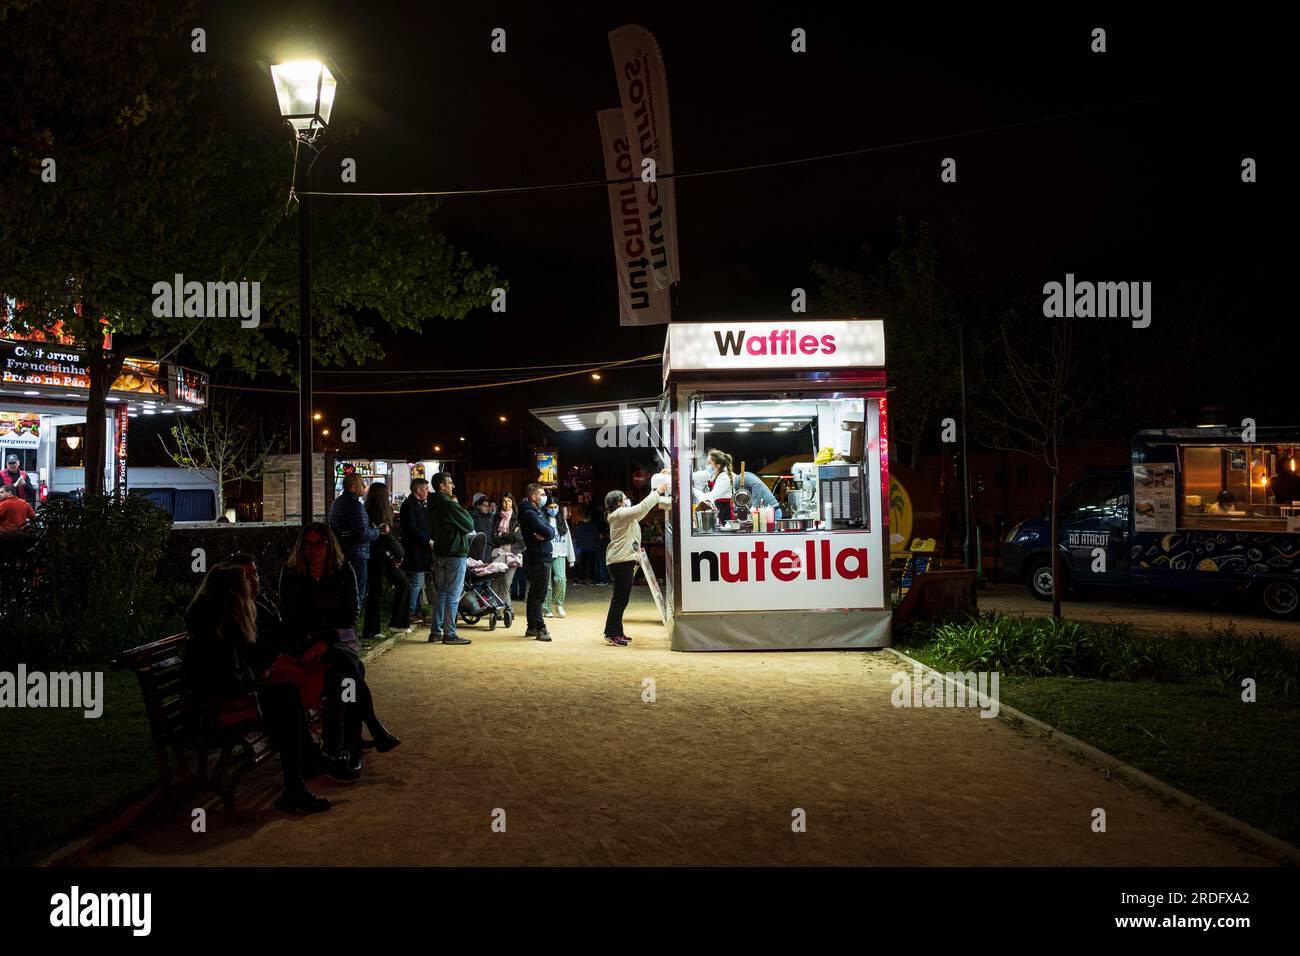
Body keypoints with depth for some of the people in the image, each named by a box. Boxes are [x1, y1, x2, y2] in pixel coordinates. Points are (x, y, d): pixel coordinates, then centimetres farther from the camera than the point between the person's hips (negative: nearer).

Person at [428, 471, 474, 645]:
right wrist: (458, 506, -1)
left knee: (442, 593, 15)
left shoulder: (435, 505, 10)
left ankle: (436, 631, 17)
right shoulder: (450, 505, -17)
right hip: (455, 554, -9)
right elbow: (469, 526, -11)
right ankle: (449, 634, -1)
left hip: (440, 553, 9)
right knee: (453, 595, -3)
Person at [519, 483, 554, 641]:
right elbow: (548, 533, -23)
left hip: (541, 558, 10)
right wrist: (547, 531, -3)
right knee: (538, 595, -7)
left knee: (534, 594, 15)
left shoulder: (537, 512, 18)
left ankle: (532, 627, 22)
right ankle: (540, 628, -4)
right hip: (539, 558, -10)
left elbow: (551, 532, 7)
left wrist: (545, 533, -12)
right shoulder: (529, 514, -13)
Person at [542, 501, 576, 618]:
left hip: (560, 555, 2)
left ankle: (559, 604, 3)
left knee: (560, 578, -15)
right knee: (547, 583, 1)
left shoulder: (562, 521, 13)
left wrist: (571, 558, 11)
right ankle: (546, 609, 12)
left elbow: (568, 539, 14)